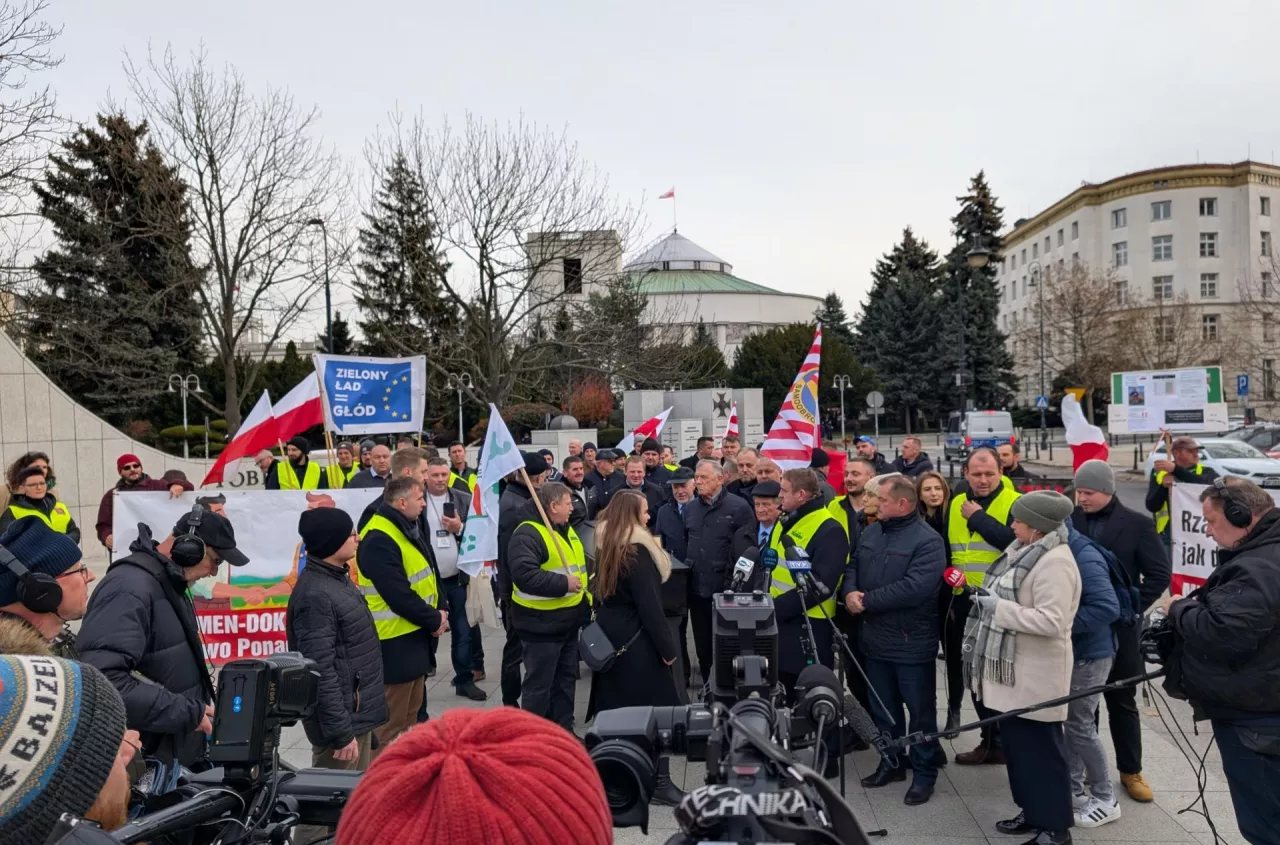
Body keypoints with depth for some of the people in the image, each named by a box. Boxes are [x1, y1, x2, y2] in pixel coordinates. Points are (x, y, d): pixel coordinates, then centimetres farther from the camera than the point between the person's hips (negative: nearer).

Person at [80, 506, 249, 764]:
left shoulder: (170, 585, 8)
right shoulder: (130, 590, -24)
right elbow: (103, 681, -35)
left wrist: (199, 707, 6)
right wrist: (189, 713, -28)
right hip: (141, 766, -9)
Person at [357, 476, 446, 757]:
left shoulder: (409, 529, 9)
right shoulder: (379, 540, -23)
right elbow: (398, 595, -26)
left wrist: (437, 612, 1)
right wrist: (433, 619, -15)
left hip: (414, 635, 10)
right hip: (394, 641, -10)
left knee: (409, 714, 21)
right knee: (390, 721, 1)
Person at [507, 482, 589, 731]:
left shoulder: (567, 530, 13)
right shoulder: (528, 533, -17)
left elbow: (580, 567, 24)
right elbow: (524, 574, -30)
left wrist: (585, 603, 14)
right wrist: (563, 584, -26)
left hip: (568, 621, 9)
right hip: (541, 624, -9)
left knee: (565, 680, 18)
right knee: (539, 685, 2)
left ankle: (564, 731, 30)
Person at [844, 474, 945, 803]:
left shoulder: (927, 540, -17)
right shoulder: (871, 532, 7)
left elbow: (915, 587, -26)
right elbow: (853, 567, 10)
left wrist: (867, 601, -21)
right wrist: (850, 592, -13)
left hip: (912, 642, -7)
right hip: (875, 638, 7)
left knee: (920, 711, 8)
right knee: (883, 708, 19)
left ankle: (924, 773, 22)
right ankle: (891, 762, 35)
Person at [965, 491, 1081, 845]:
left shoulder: (1055, 561, -20)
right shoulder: (1025, 552, 10)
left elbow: (1051, 621, -27)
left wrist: (998, 608, -23)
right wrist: (986, 599, 6)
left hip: (1036, 674, -10)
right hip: (1014, 668, 10)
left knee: (1040, 747, 2)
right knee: (1016, 742, 18)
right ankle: (1032, 811, 32)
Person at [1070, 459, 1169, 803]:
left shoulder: (1137, 524, -6)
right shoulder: (1068, 520, -2)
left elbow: (1160, 573, -4)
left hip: (1118, 629, -1)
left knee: (1122, 702, 12)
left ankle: (1131, 771, 27)